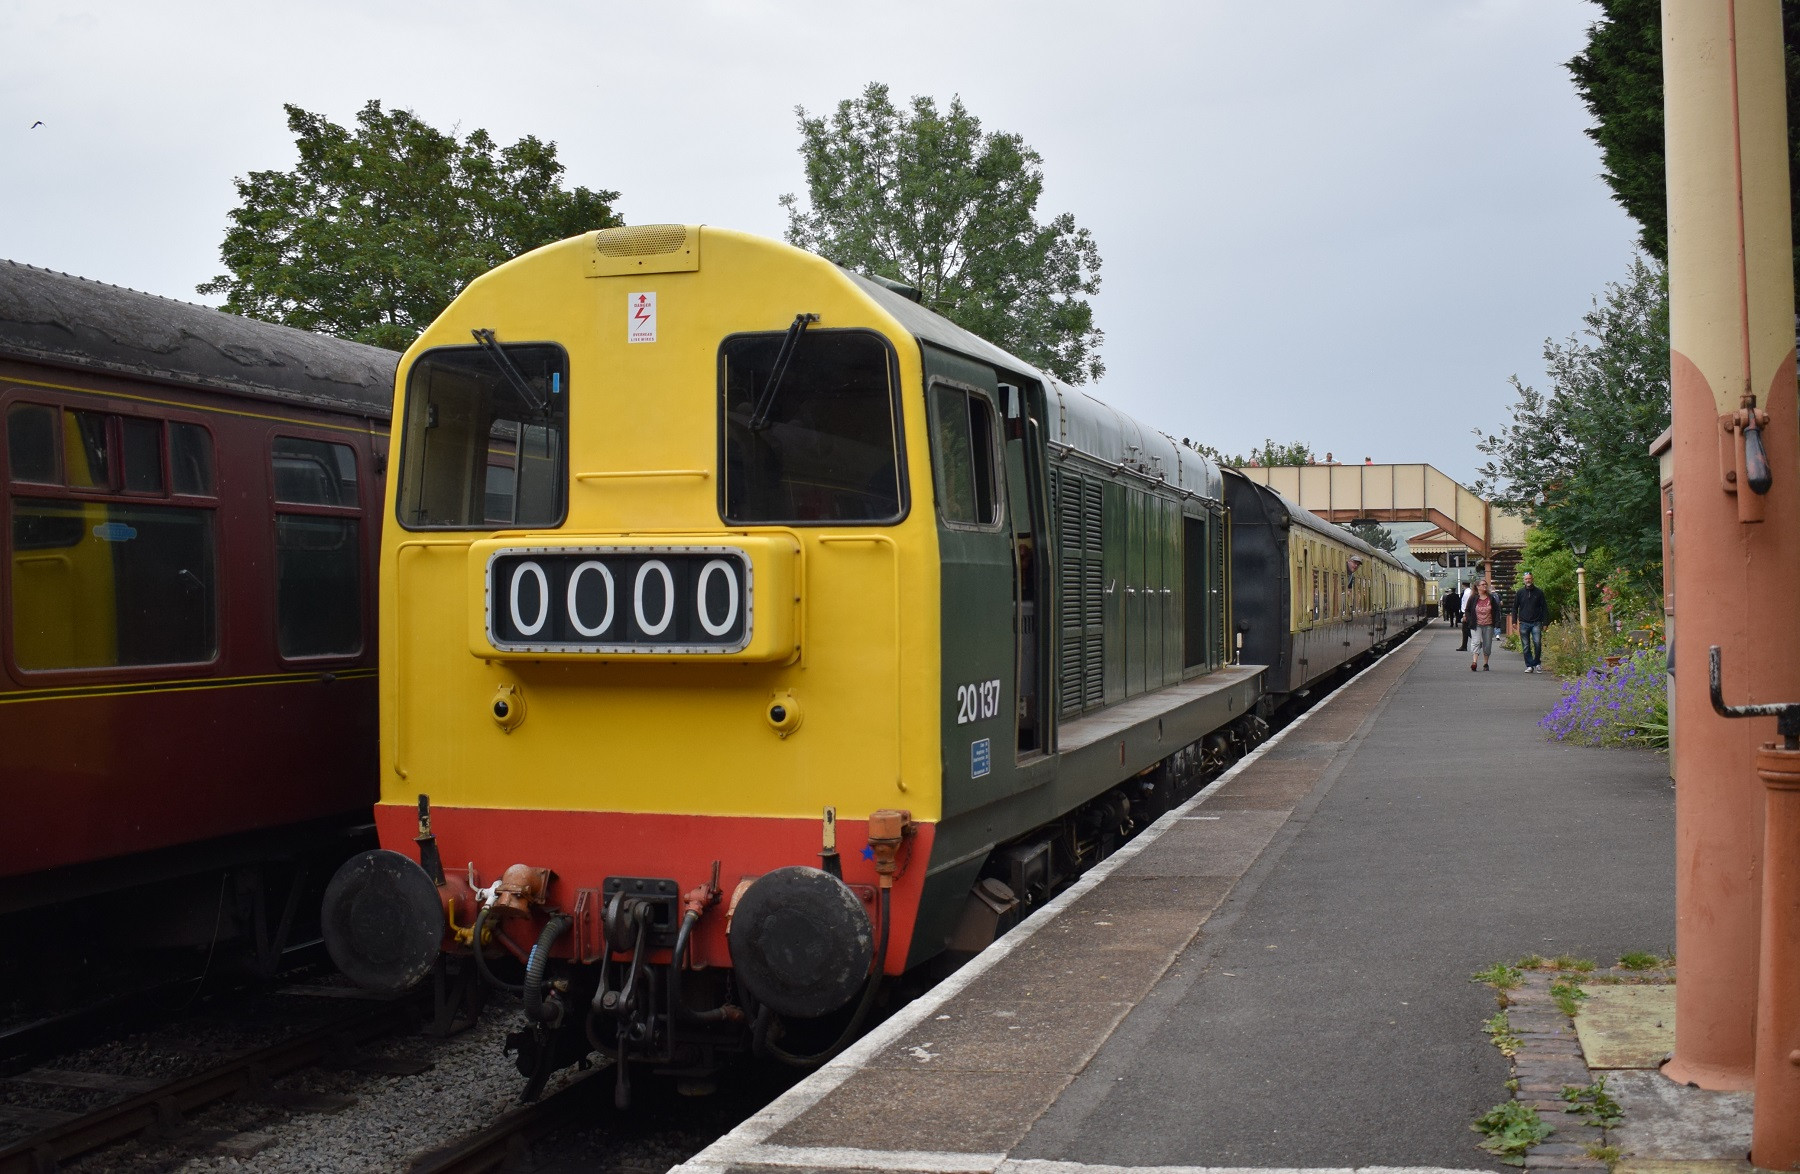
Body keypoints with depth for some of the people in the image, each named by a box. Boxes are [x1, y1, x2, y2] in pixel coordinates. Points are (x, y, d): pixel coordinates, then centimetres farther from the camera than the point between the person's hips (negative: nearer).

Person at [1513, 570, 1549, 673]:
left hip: (1536, 623, -2)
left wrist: (1545, 622, 2)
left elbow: (1544, 608, 8)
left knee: (1537, 643, -11)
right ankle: (1529, 666, 8)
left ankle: (1537, 663, 7)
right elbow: (1515, 607, 14)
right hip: (1524, 623, 2)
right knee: (1526, 646, 1)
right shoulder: (1520, 592, 8)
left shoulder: (1539, 592, 5)